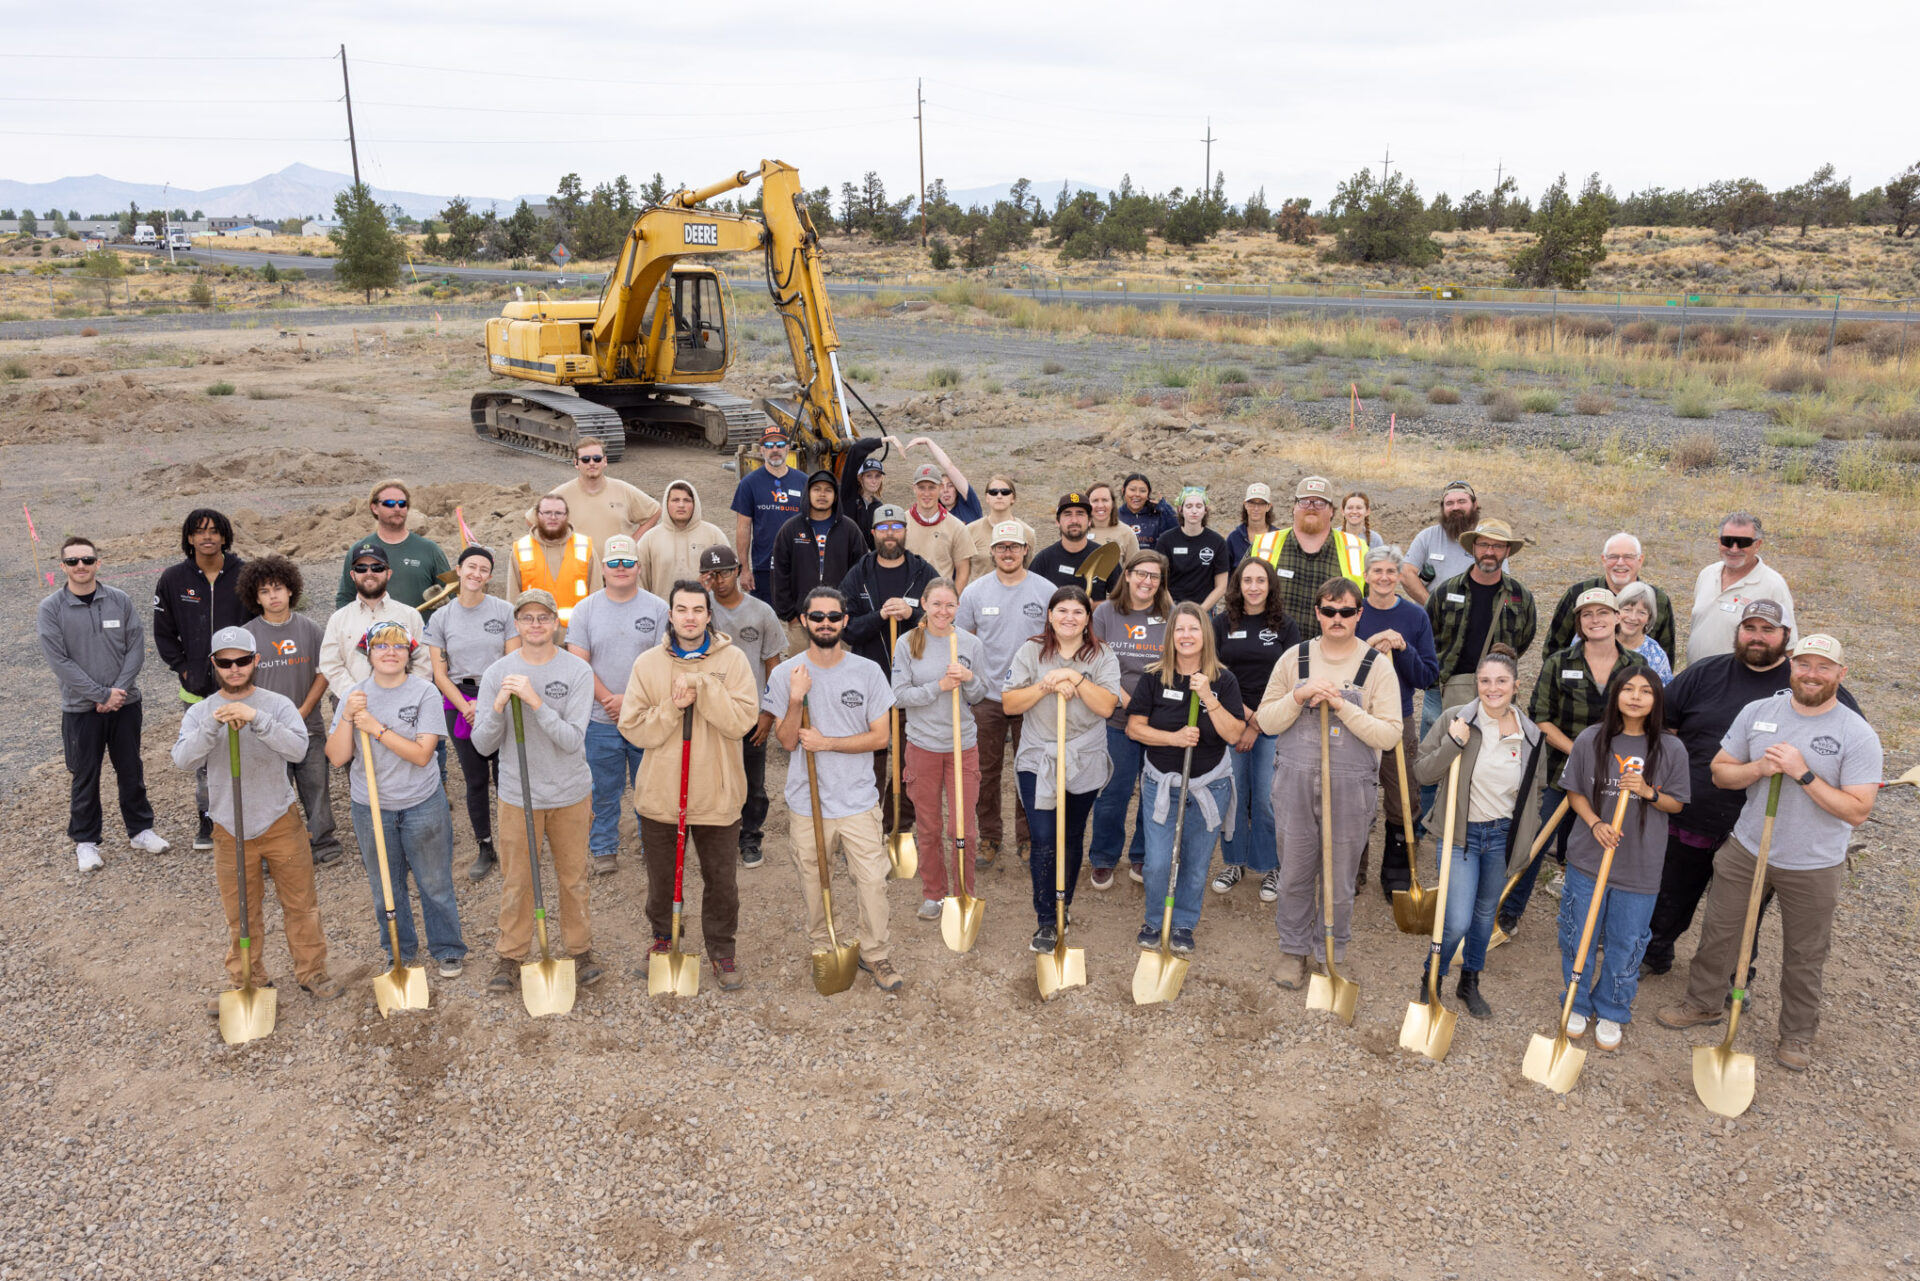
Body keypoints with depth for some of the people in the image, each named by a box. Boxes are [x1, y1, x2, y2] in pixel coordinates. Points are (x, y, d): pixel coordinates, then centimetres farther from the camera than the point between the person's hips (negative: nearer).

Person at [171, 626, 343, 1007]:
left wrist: (256, 718, -32)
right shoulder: (200, 712, 1)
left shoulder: (277, 704, -5)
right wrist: (212, 725, -29)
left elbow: (298, 748, -21)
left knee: (301, 904, 9)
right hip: (230, 831, 1)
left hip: (281, 823, -1)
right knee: (242, 916, 11)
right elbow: (183, 760, -15)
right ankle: (248, 984, 27)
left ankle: (312, 973, 25)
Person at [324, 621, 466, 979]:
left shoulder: (425, 693, -9)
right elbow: (337, 758, -4)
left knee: (434, 883, 7)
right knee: (385, 886, 14)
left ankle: (448, 949, 25)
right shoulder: (353, 696, 0)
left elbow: (422, 754, -17)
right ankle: (399, 952, 32)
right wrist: (347, 718, -18)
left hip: (423, 805, -2)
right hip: (370, 807, 3)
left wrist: (376, 727, -21)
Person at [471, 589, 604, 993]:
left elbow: (573, 740, -18)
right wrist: (498, 707, -24)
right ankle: (511, 956, 28)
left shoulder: (578, 671, -10)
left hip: (570, 794, -1)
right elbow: (483, 745, -6)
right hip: (518, 795, 1)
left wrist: (536, 702, -28)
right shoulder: (497, 673, -5)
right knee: (516, 882, 11)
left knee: (573, 879, 13)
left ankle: (579, 951, 30)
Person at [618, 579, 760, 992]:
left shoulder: (732, 659, -5)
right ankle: (662, 939, 40)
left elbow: (742, 720, -17)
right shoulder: (647, 663, -1)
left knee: (721, 879, 10)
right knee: (661, 877, 17)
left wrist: (701, 687, -22)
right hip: (660, 792, 1)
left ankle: (721, 950, 28)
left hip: (717, 794, -1)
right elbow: (633, 728, -6)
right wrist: (674, 706, -19)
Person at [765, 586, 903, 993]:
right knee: (813, 881, 12)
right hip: (806, 802, 0)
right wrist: (796, 700, -22)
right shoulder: (785, 675, -3)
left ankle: (874, 953, 21)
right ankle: (820, 950, 33)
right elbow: (787, 740, -5)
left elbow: (880, 736, -4)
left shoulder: (867, 672, -3)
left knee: (873, 881, 1)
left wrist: (827, 743, -14)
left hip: (858, 799, 0)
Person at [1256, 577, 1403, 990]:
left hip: (1351, 788, -1)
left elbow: (1389, 736, -9)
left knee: (1340, 882, 9)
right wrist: (1299, 697, -15)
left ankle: (1331, 954, 28)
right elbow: (1266, 721, 2)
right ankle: (1294, 950, 30)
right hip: (1295, 782, 1)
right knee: (1294, 875, 11)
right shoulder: (1294, 658, 3)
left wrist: (1343, 707, -18)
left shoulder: (1377, 667, -2)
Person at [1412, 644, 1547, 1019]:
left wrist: (1528, 840, 11)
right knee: (1457, 922, -9)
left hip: (1502, 835, 4)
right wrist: (1453, 743, -24)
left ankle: (1470, 984, 39)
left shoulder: (1530, 735, -1)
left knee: (1486, 914, 19)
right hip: (1461, 834, -4)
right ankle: (1431, 979, 18)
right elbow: (1421, 771, -10)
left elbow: (1531, 793, 11)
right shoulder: (1456, 720, -12)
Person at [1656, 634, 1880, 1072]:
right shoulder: (1757, 712, -3)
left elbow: (1857, 811, -18)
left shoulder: (1858, 736, -14)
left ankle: (1798, 1035, 32)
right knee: (1718, 932, 14)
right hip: (1745, 850, 3)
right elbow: (1719, 772, 2)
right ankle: (1703, 1002, 36)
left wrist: (1803, 774, -26)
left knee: (1805, 956, 12)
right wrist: (1759, 768, -18)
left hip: (1814, 867, -3)